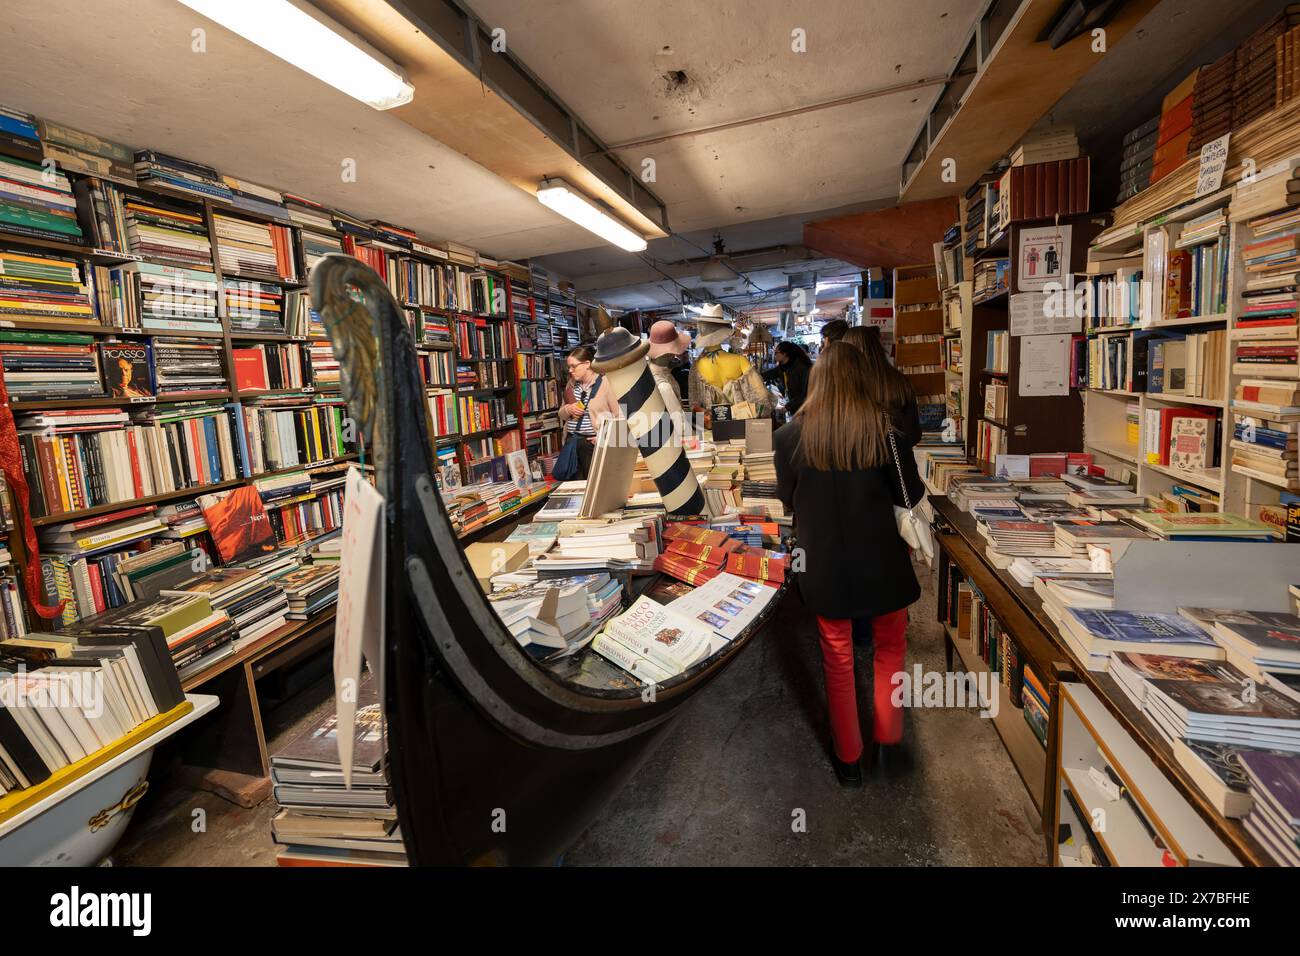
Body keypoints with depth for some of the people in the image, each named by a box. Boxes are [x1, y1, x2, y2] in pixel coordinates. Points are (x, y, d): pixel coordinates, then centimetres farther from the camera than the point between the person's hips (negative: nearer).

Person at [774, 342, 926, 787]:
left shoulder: (791, 434, -11)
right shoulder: (884, 427, -12)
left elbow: (787, 499, 0)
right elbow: (911, 494, -4)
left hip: (824, 565, 0)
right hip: (881, 562, 0)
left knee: (838, 659, 17)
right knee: (890, 647, 25)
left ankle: (849, 758, 32)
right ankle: (888, 741, 36)